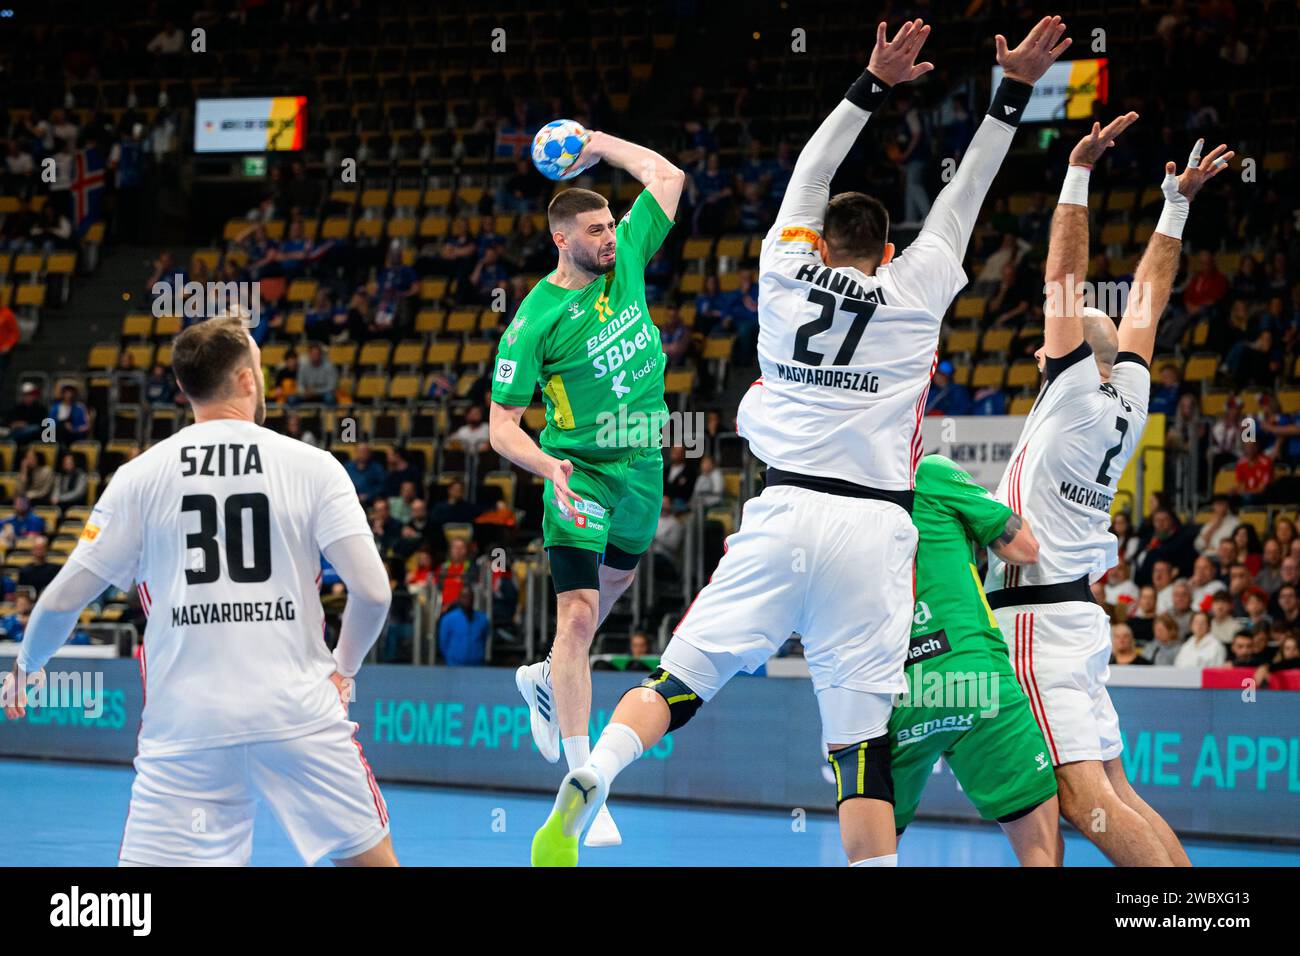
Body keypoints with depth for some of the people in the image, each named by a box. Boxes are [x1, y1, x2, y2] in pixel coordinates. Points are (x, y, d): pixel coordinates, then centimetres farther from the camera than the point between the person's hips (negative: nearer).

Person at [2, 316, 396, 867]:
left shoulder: (141, 476, 3)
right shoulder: (312, 466, 1)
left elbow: (64, 599, 3)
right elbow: (372, 593, -4)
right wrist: (343, 668, 16)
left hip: (185, 730, 1)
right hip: (301, 715, 0)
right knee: (372, 858, 13)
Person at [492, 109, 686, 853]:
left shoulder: (626, 262, 0)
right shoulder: (536, 320, -16)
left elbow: (667, 176, 9)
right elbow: (502, 428, -14)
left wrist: (601, 144, 5)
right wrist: (551, 468, -31)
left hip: (643, 470, 7)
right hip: (583, 475, -7)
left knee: (614, 583, 24)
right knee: (579, 613, -15)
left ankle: (545, 681, 52)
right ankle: (584, 785, -17)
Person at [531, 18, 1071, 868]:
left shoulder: (786, 275, 11)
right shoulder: (916, 293, 7)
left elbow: (811, 173, 24)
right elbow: (965, 194, 16)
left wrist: (874, 86, 28)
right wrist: (1013, 92, 20)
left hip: (783, 514, 1)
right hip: (871, 535, -1)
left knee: (678, 685, 1)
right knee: (862, 745, -3)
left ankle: (585, 785, -22)